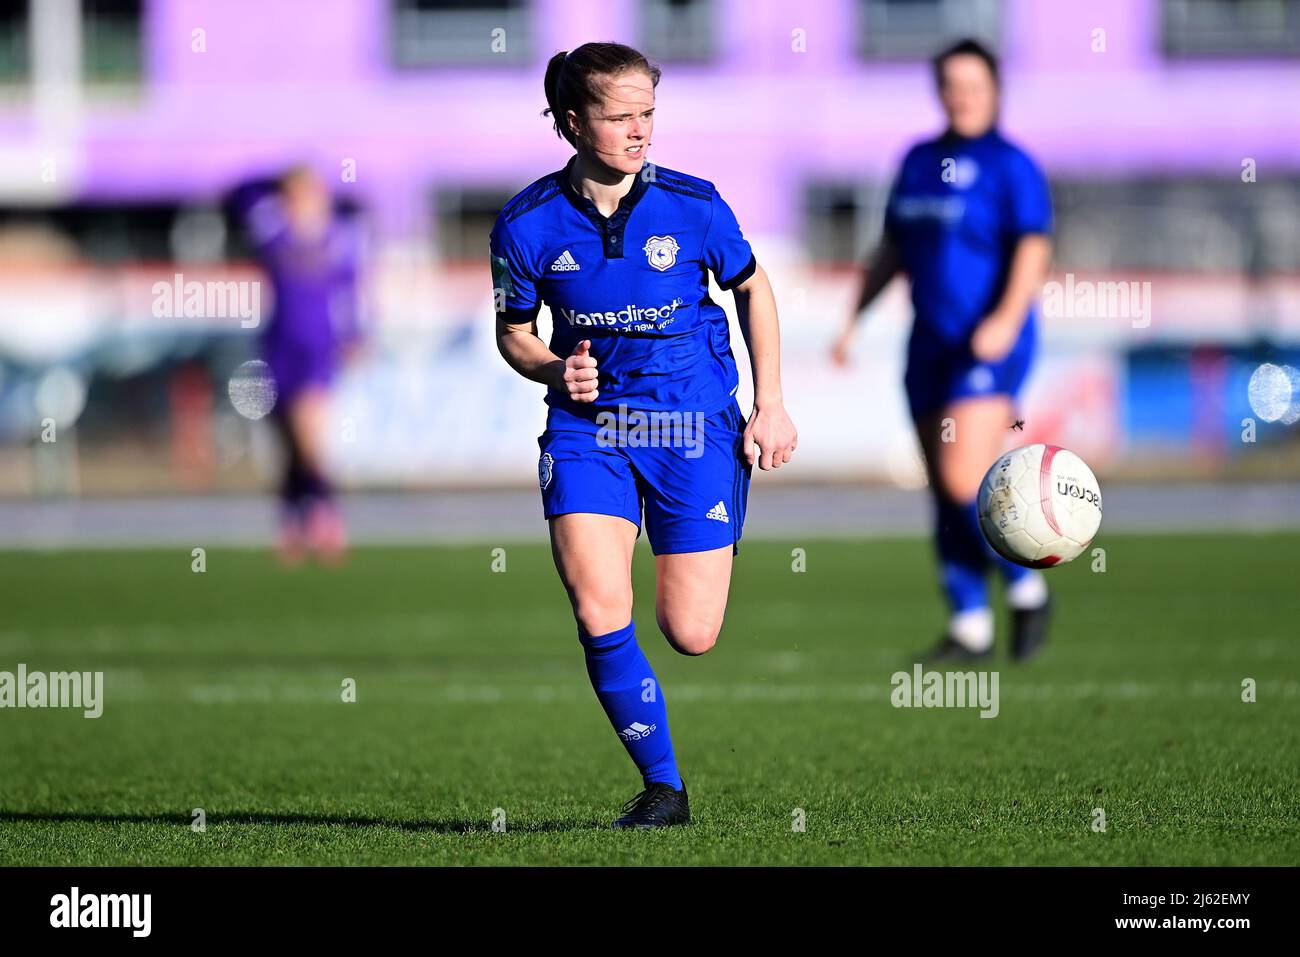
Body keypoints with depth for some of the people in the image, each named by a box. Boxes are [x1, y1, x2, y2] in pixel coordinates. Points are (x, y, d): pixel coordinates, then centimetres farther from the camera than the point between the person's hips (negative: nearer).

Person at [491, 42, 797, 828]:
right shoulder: (528, 224, -7)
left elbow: (753, 287, 9)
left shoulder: (693, 205, -8)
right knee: (600, 617, -19)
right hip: (587, 429, 0)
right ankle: (663, 786, 0)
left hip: (694, 427, 0)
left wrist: (771, 403, 4)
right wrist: (556, 371, -14)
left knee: (692, 635, -2)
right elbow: (514, 330, 7)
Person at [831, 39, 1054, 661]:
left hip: (989, 349, -7)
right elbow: (892, 251, 23)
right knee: (945, 493, 7)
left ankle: (1026, 590, 4)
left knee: (964, 482, -17)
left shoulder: (1010, 166, -6)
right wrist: (854, 320, 18)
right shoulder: (919, 161, 14)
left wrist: (1007, 317, -29)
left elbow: (1033, 248, -15)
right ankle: (970, 626, 14)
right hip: (929, 346, 7)